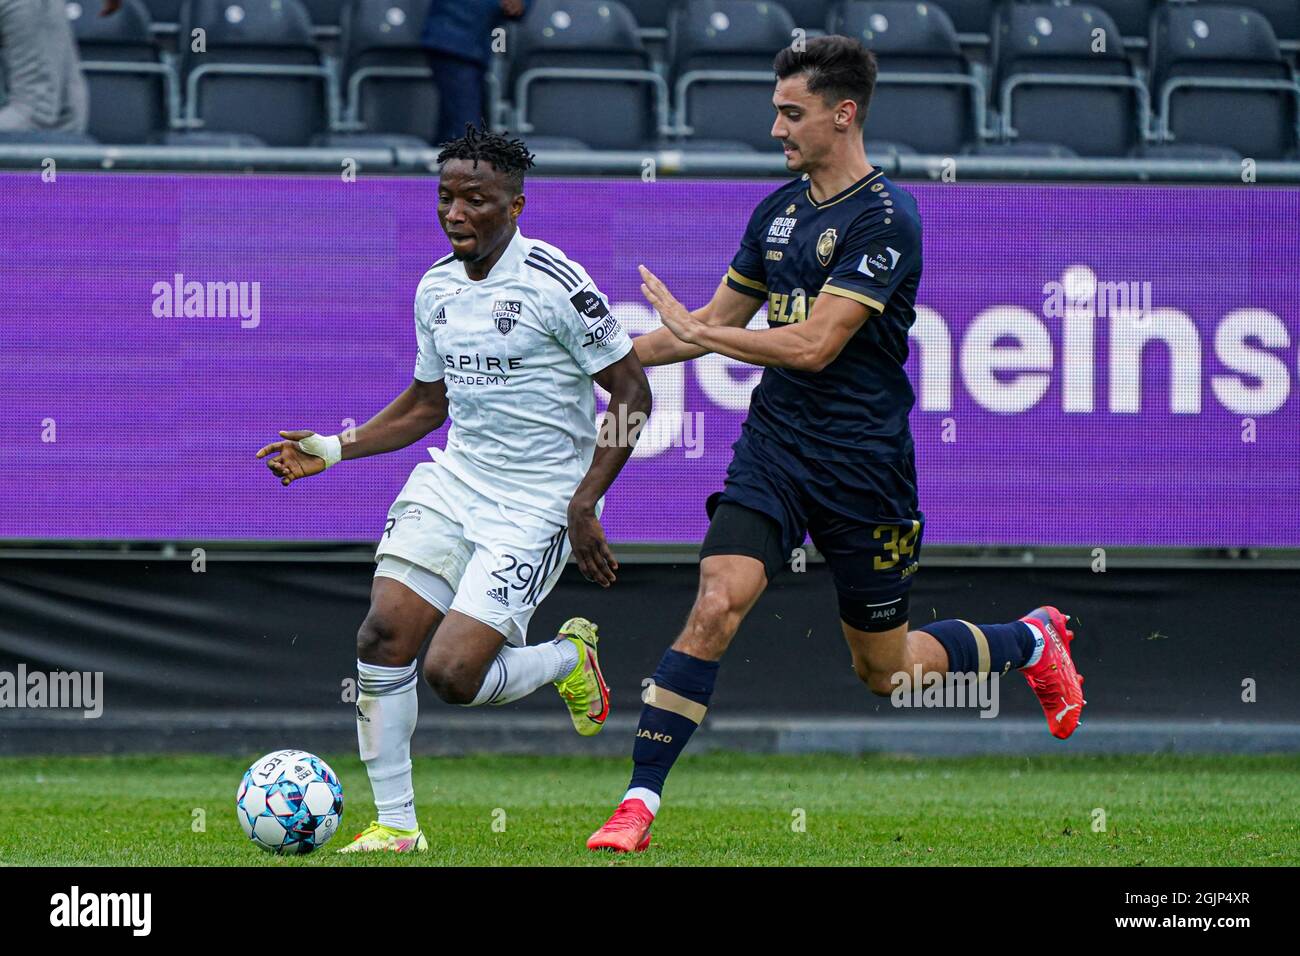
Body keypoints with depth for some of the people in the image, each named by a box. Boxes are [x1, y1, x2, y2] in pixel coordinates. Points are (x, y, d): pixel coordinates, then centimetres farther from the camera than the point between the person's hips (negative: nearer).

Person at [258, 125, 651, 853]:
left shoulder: (556, 285, -16)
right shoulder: (436, 288, 7)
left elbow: (633, 394, -12)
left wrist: (583, 506, -16)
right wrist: (334, 450, 8)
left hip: (537, 508, -7)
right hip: (453, 483, 7)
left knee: (452, 674, -15)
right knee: (383, 634, -10)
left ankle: (569, 658, 17)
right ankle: (396, 826, 3)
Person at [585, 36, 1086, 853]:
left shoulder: (886, 218, -16)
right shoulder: (778, 210, 8)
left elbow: (813, 345, -21)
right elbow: (720, 320, 21)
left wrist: (693, 332, -15)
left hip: (862, 465, -5)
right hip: (773, 447, 5)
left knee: (885, 669, 9)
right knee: (715, 604, -18)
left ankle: (1033, 642, 37)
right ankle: (639, 802, -18)